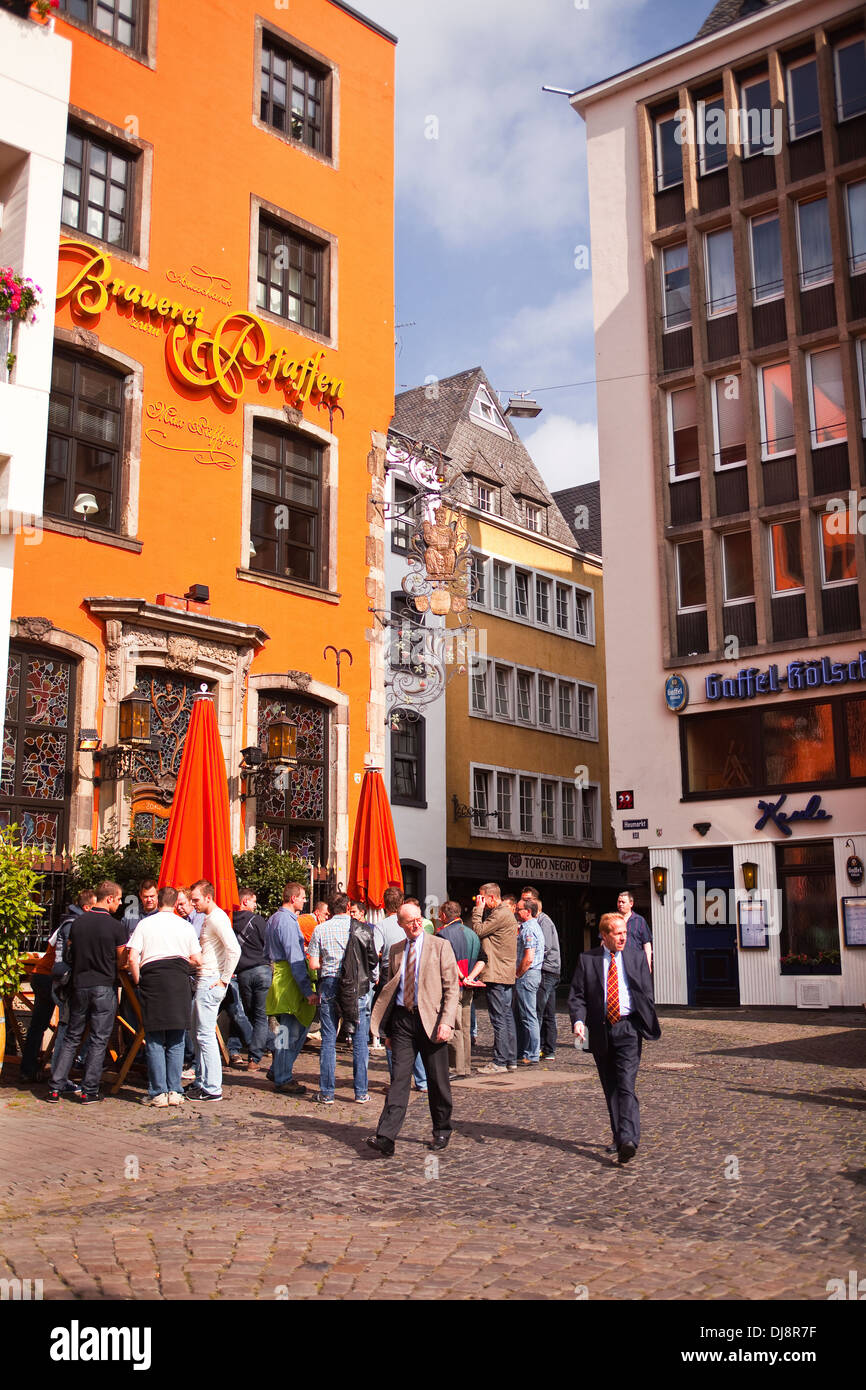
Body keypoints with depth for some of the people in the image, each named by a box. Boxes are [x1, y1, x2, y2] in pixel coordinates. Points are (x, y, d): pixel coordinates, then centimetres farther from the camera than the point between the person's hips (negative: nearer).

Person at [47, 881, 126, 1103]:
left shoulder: (77, 922, 3)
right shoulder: (115, 926, -10)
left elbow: (70, 954, 13)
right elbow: (122, 960, -4)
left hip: (80, 985, 4)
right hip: (104, 987, -4)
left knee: (71, 1037, 13)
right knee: (98, 1040, 3)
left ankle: (56, 1087, 12)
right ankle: (89, 1090, 4)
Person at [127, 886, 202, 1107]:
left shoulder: (145, 924, 5)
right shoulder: (185, 926, 8)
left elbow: (132, 958, -3)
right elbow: (197, 960, 6)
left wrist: (138, 982, 8)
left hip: (152, 979, -1)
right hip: (179, 980, 1)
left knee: (155, 1041, 3)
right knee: (176, 1042, 8)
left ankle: (158, 1093, 2)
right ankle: (175, 1091, 6)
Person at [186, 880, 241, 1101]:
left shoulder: (218, 919, -15)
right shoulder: (208, 919, 17)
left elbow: (234, 950, -24)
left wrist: (224, 979, -18)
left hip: (211, 983, -10)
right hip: (204, 982, 10)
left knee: (205, 1035, -8)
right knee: (199, 1033, 15)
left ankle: (212, 1089, -5)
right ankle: (202, 1082, 23)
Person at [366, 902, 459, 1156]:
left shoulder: (440, 946, 1)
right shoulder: (396, 951, 13)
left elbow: (452, 988, -3)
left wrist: (446, 1021, -14)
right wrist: (387, 1029, 15)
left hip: (430, 1020, -2)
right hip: (402, 1019, 3)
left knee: (437, 1080, 6)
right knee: (399, 1078, -5)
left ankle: (441, 1132, 24)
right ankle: (385, 1137, -9)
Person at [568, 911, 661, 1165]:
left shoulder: (636, 957, 7)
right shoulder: (587, 960, 4)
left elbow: (647, 994, 9)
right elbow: (576, 995, 2)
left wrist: (651, 1027, 4)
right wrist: (578, 1020, -15)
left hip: (628, 1028, -2)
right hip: (601, 1030, 2)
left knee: (626, 1085, -14)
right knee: (610, 1088, 11)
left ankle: (628, 1140, -22)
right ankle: (619, 1136, 23)